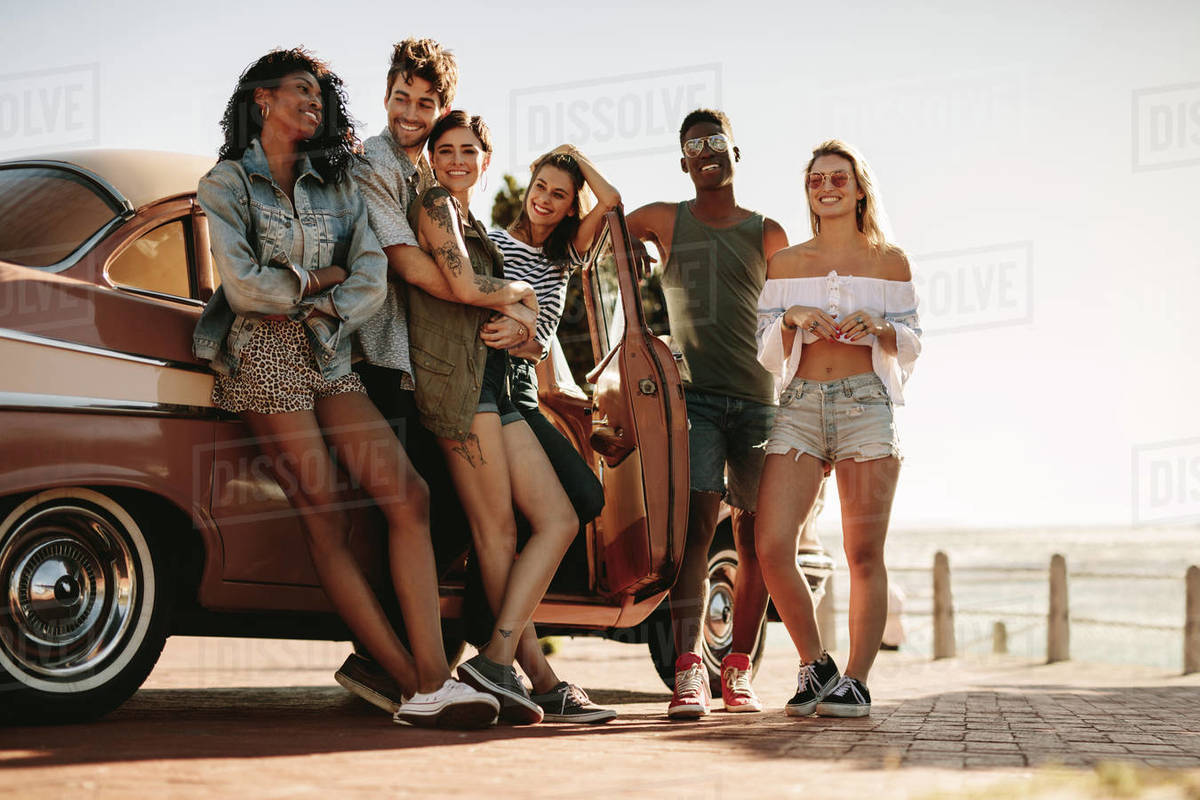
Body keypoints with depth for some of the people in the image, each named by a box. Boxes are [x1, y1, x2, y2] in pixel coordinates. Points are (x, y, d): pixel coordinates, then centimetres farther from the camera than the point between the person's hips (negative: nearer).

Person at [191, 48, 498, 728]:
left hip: (329, 357, 5)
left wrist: (310, 309, -10)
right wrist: (321, 278, 1)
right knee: (327, 522, -10)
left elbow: (372, 280, 4)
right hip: (264, 360, -5)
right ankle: (417, 685, -11)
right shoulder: (226, 183, 4)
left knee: (409, 496, -13)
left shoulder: (338, 183, 17)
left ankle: (433, 681, -20)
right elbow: (244, 285, -9)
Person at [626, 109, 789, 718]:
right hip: (692, 394, -2)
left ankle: (738, 670, 12)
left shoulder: (766, 233, 14)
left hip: (757, 399, 2)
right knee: (696, 527, -16)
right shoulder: (663, 221, 11)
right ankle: (687, 671, -21)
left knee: (755, 537, 3)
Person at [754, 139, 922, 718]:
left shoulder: (889, 262, 11)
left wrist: (877, 326, -9)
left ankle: (855, 681, 6)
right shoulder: (785, 264, 14)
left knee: (865, 554, -3)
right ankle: (815, 665, 7)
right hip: (800, 407, 1)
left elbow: (911, 344, 11)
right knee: (771, 547, -11)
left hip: (866, 404, -1)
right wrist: (792, 319, -7)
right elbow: (767, 352, 13)